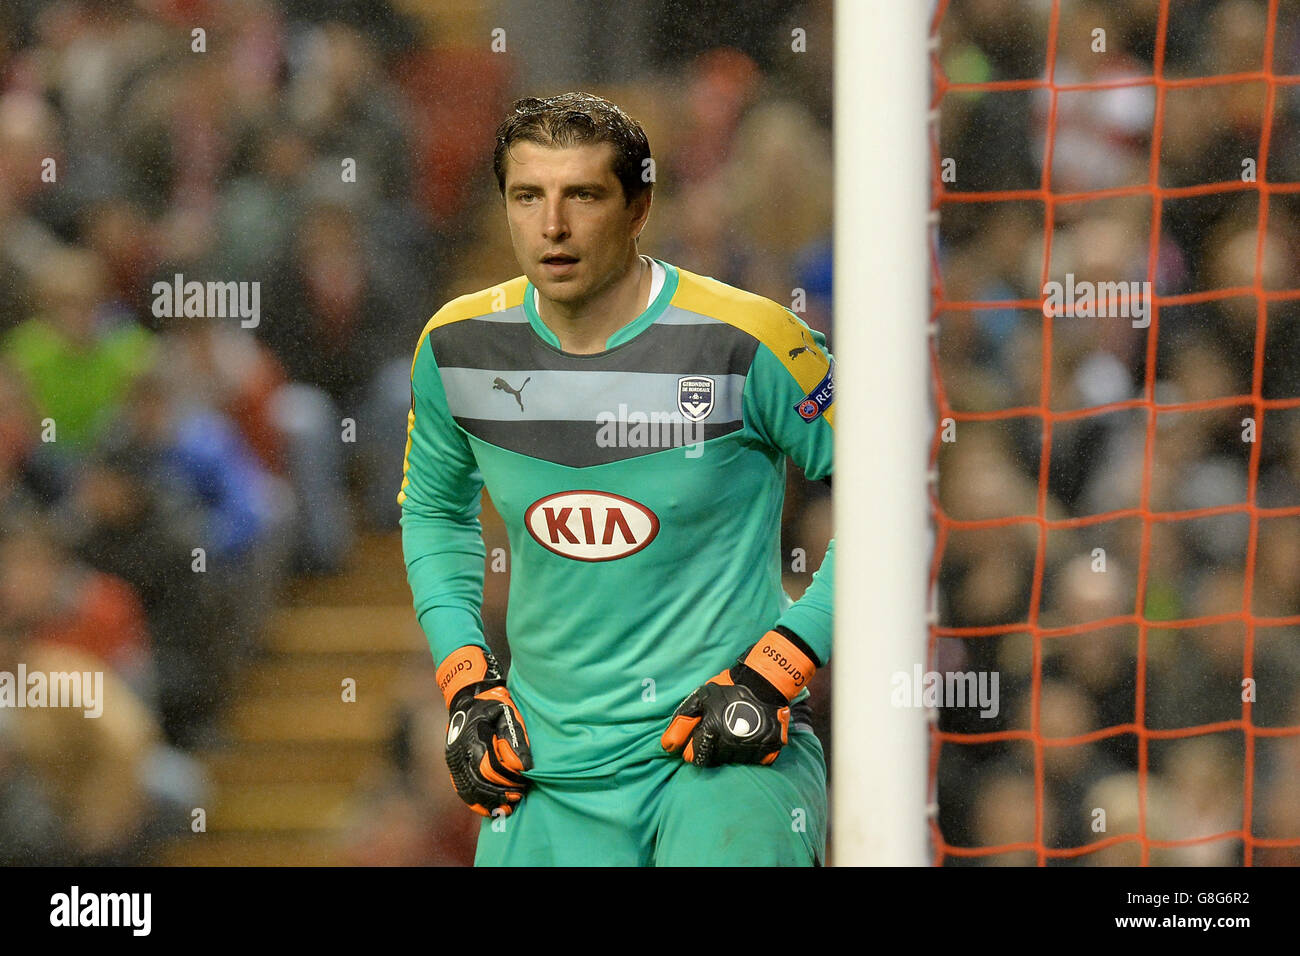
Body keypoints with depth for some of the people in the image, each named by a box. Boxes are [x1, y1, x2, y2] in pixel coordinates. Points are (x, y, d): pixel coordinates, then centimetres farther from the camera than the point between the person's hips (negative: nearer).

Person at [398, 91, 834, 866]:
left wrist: (774, 671, -10)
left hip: (729, 746, -4)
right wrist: (465, 681, 10)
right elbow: (433, 508, 22)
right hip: (548, 762, 4)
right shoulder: (459, 347, 3)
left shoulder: (746, 343, -11)